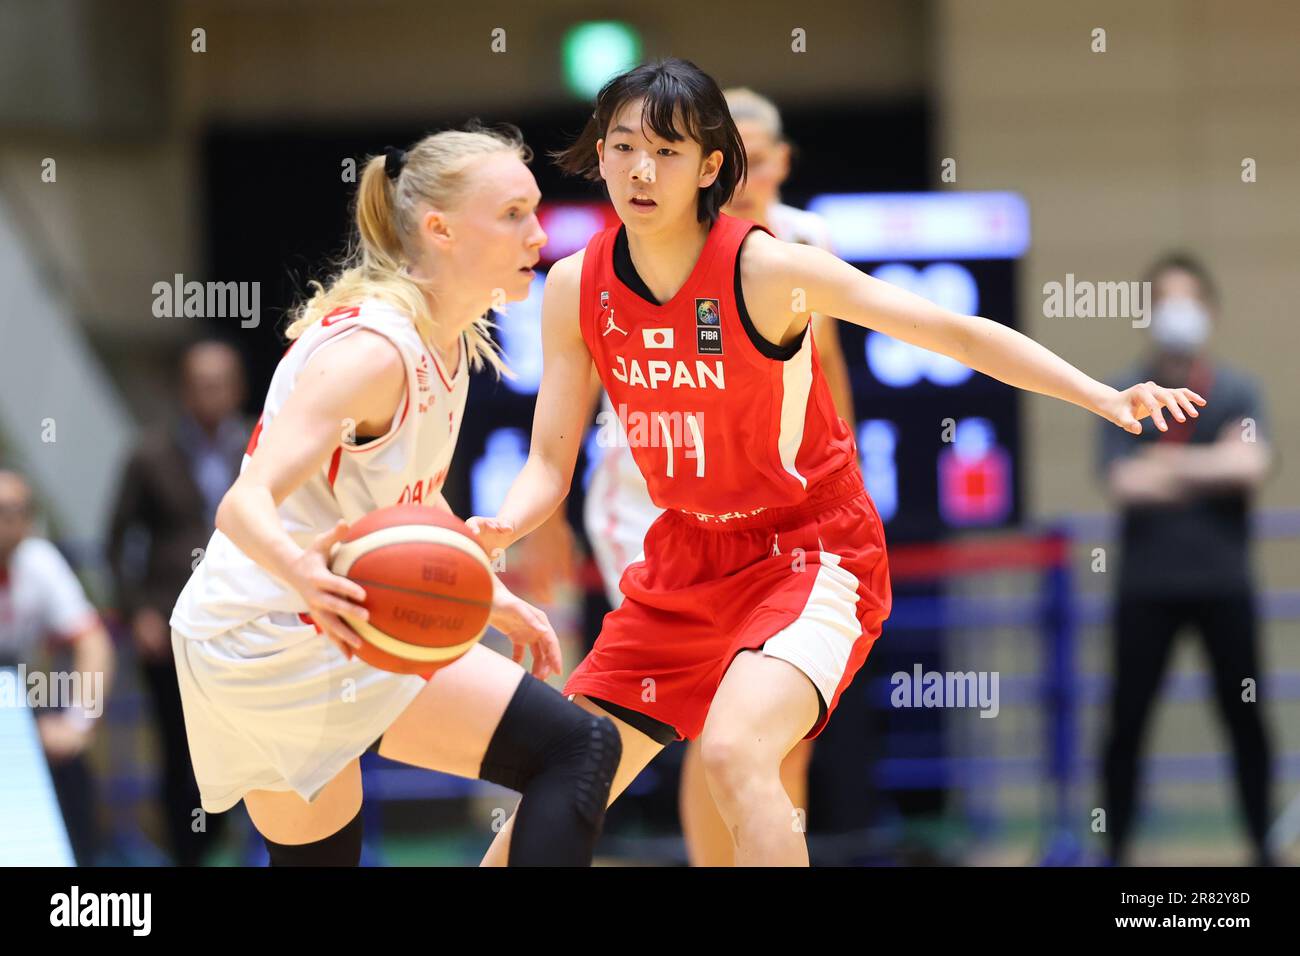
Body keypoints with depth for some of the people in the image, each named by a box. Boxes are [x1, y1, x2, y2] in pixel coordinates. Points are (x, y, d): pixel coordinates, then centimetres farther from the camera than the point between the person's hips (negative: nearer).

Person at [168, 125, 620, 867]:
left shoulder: (446, 342, 8)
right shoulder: (374, 348, -21)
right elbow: (246, 505, -31)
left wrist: (491, 596, 22)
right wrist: (301, 572, -51)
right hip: (289, 638, -10)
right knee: (580, 749, -14)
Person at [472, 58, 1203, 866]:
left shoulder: (767, 268, -20)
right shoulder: (576, 288, -6)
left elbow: (957, 333, -17)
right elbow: (552, 462, -1)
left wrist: (1108, 399, -25)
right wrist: (500, 527, -23)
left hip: (811, 552, -5)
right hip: (686, 560, 5)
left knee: (733, 752, -32)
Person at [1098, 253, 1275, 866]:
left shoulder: (1236, 391, 2)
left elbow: (1254, 465, -15)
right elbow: (1123, 483, -13)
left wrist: (1169, 464, -12)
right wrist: (1216, 467, -9)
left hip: (1223, 583, 1)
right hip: (1147, 585, -1)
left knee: (1244, 718, 4)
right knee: (1127, 722, 0)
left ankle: (1263, 847, 14)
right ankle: (1117, 849, 10)